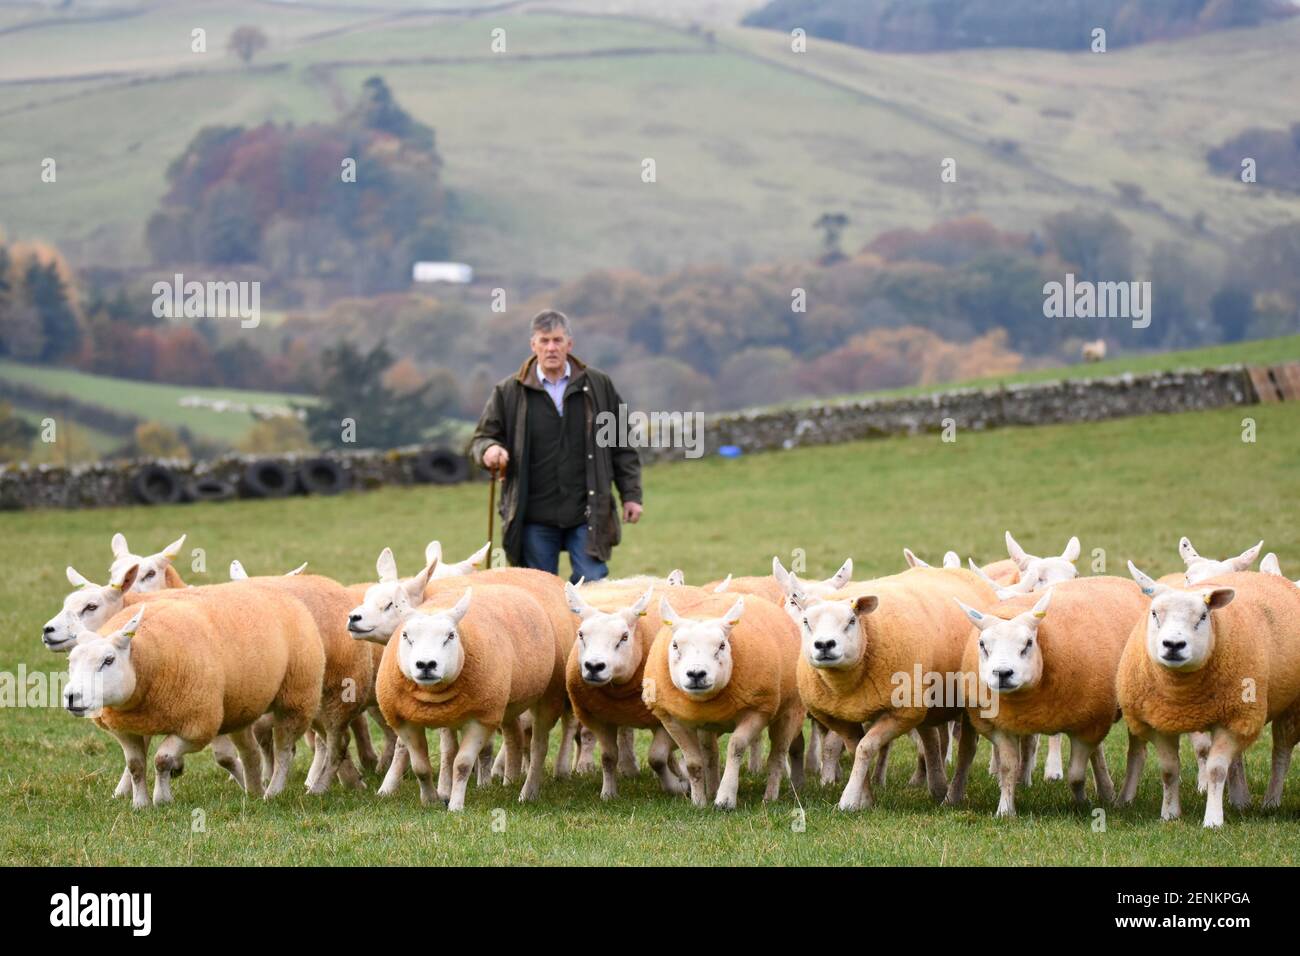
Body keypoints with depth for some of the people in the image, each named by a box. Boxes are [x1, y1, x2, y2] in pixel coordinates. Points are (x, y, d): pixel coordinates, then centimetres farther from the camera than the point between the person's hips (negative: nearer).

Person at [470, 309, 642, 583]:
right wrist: (489, 450, -15)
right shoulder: (509, 392, 5)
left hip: (587, 515, 0)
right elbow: (482, 437, 10)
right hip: (535, 518, 0)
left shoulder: (598, 386, 7)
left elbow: (622, 446, 10)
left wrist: (631, 495, 6)